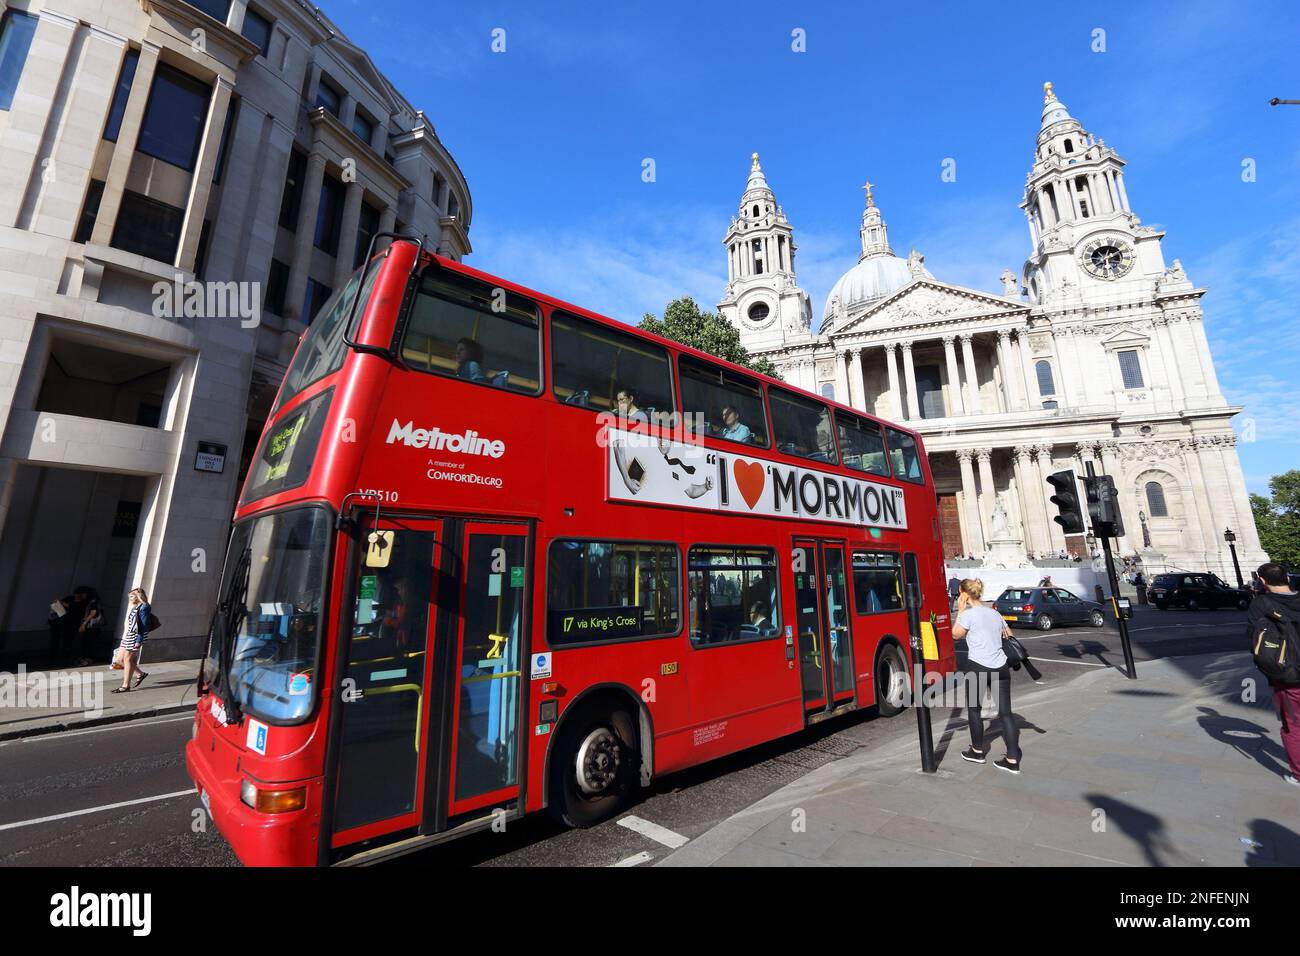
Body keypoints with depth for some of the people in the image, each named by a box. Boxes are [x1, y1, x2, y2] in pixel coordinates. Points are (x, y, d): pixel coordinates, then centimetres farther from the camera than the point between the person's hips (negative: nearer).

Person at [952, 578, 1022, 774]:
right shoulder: (994, 613, 11)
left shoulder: (969, 614, -11)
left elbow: (956, 634, 1)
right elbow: (1009, 635, 21)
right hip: (1000, 667, 6)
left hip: (978, 667, -6)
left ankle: (977, 751, 25)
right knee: (1005, 712, 8)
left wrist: (960, 611, 1)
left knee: (974, 709, 13)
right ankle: (1013, 760, 9)